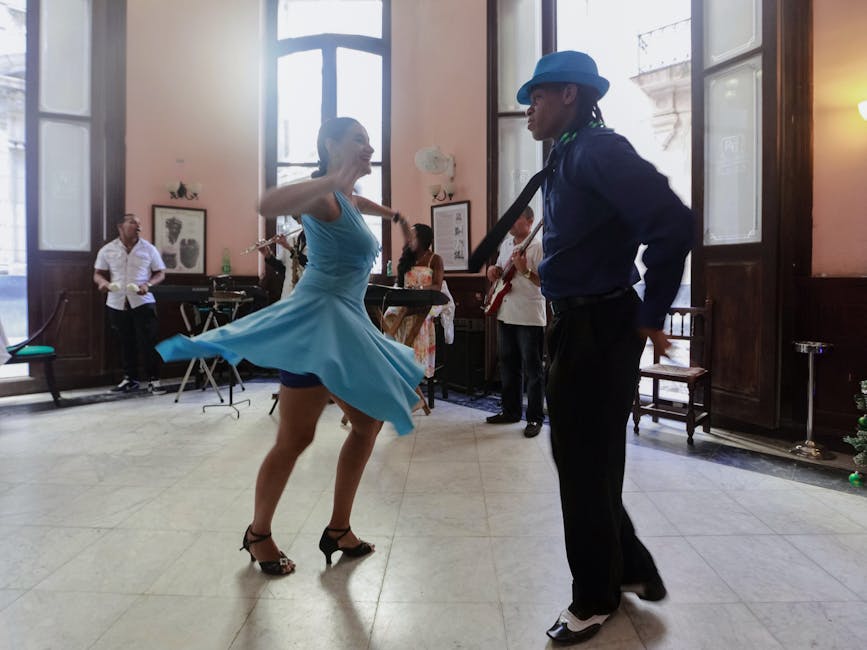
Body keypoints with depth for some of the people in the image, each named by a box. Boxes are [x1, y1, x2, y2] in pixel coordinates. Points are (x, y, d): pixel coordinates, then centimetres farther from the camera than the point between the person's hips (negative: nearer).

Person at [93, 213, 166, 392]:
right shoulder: (107, 250, 5)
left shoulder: (148, 249, 2)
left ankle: (153, 378, 3)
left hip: (143, 302, -2)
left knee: (147, 342, -4)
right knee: (126, 342, 10)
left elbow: (160, 273, 5)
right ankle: (130, 378, 21)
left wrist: (148, 284, -14)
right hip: (117, 303, 2)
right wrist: (103, 282, -12)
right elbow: (98, 274, 11)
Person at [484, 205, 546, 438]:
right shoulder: (506, 244, 14)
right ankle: (511, 410, 28)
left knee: (532, 369, -1)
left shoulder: (538, 247, -10)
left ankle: (535, 418, 8)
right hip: (505, 314, 8)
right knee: (507, 365, 15)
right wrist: (493, 270, 3)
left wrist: (524, 270, -28)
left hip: (530, 318, -8)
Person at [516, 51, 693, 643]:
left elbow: (673, 222, -26)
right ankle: (632, 569, 38)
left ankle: (596, 599, 26)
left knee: (586, 466, 4)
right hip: (580, 325, 10)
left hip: (599, 328, -10)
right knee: (583, 459, 19)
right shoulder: (567, 158, 15)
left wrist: (650, 316, -17)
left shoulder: (598, 150, -15)